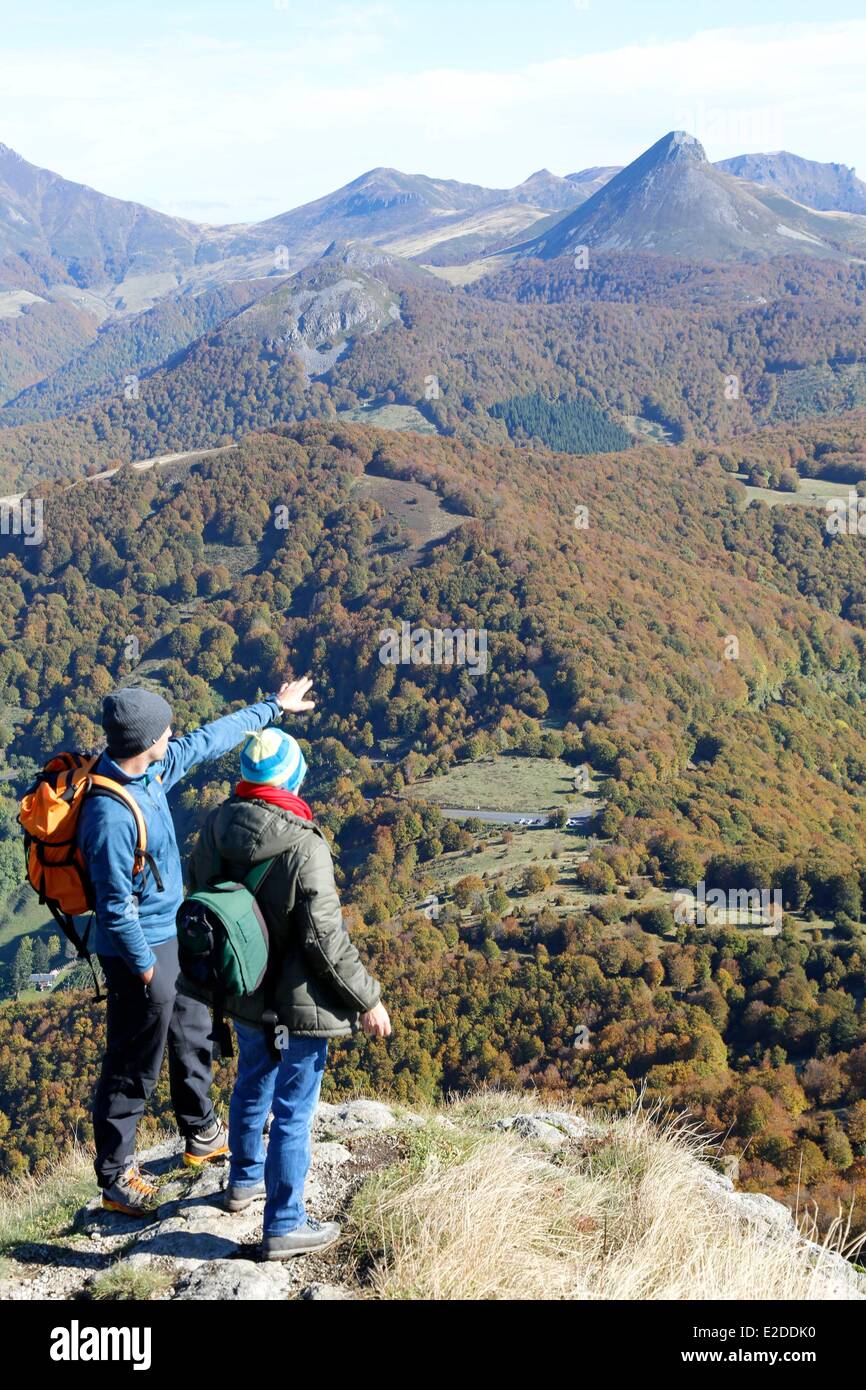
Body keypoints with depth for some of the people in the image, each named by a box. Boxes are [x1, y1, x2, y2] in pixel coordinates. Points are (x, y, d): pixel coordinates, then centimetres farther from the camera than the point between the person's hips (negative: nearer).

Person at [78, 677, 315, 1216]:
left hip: (173, 931, 10)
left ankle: (201, 1135, 46)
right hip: (142, 949, -10)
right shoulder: (111, 812, -33)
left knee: (194, 1036, 25)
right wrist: (143, 966, -16)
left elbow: (209, 740, 11)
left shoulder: (151, 770, -5)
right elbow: (116, 905, -27)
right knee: (133, 1068, 5)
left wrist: (274, 707, 18)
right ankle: (116, 1178, 20)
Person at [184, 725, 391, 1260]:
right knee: (293, 1110, 7)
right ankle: (285, 1225, 19)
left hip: (242, 990, 7)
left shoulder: (217, 825, -8)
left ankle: (246, 1179, 49)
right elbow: (326, 938, -24)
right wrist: (367, 1000, -12)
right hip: (297, 1000, -7)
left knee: (254, 1084, 28)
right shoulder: (304, 847, -27)